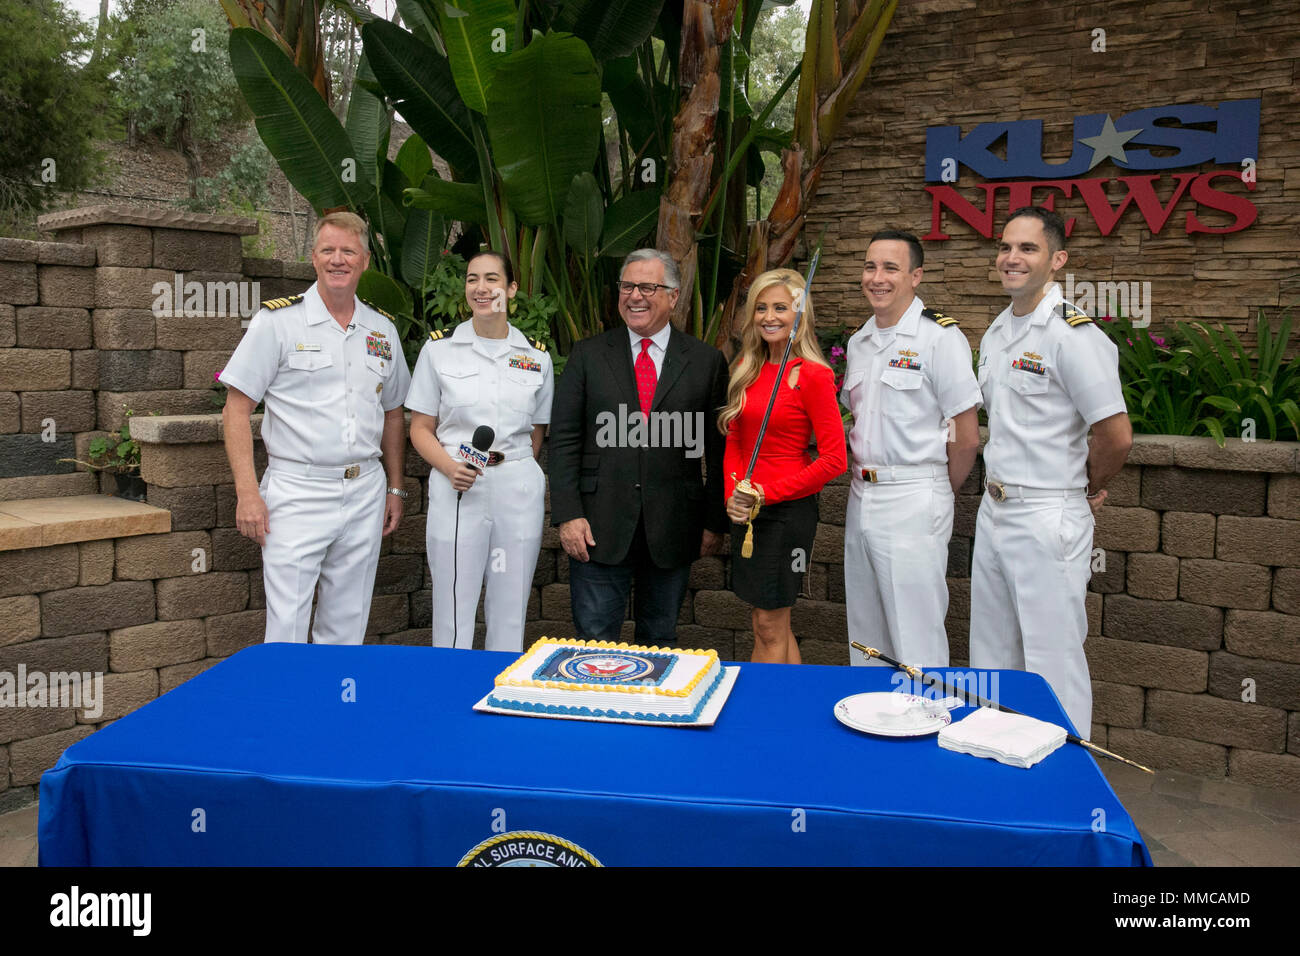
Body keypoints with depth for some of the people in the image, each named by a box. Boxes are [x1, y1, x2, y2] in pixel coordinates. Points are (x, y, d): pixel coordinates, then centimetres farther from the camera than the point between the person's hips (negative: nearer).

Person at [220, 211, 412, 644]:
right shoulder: (277, 320, -3)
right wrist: (247, 492, -11)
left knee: (347, 627, 12)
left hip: (365, 493, 4)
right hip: (297, 492, -4)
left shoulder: (383, 330, 11)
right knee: (287, 630, -4)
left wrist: (395, 488, 15)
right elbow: (237, 409, -4)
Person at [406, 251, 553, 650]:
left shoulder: (536, 356, 7)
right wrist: (451, 468, -12)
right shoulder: (439, 348, 4)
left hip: (518, 489, 1)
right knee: (452, 613, 1)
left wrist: (512, 470, 3)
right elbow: (421, 428, 5)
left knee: (510, 613, 8)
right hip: (457, 490, -1)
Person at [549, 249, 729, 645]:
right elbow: (563, 441, 1)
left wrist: (715, 522, 3)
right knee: (595, 643, 3)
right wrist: (568, 515, -7)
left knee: (660, 642, 13)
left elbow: (719, 449, 5)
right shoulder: (587, 356, 5)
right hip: (600, 527, 0)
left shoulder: (706, 361, 4)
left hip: (673, 530, 1)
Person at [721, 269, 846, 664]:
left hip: (788, 509, -7)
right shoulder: (746, 368, 9)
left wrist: (767, 493, -13)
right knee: (768, 624, 14)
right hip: (747, 510, 7)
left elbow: (834, 459, -14)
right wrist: (732, 496, -3)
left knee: (770, 626, 3)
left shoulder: (812, 375, -12)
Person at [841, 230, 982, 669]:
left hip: (914, 503, -7)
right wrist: (863, 478, 9)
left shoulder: (940, 337, -10)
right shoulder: (858, 341, 13)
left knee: (916, 641, -1)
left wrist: (936, 494, 2)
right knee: (867, 637, 16)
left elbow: (967, 438, -10)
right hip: (861, 497, 7)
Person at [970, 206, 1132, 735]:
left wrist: (1088, 489, -3)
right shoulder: (995, 333, 11)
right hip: (994, 509, 9)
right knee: (991, 655, 18)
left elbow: (1116, 436, -18)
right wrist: (999, 485, 14)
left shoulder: (1073, 334, -16)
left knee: (1053, 661, 0)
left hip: (1048, 518, -9)